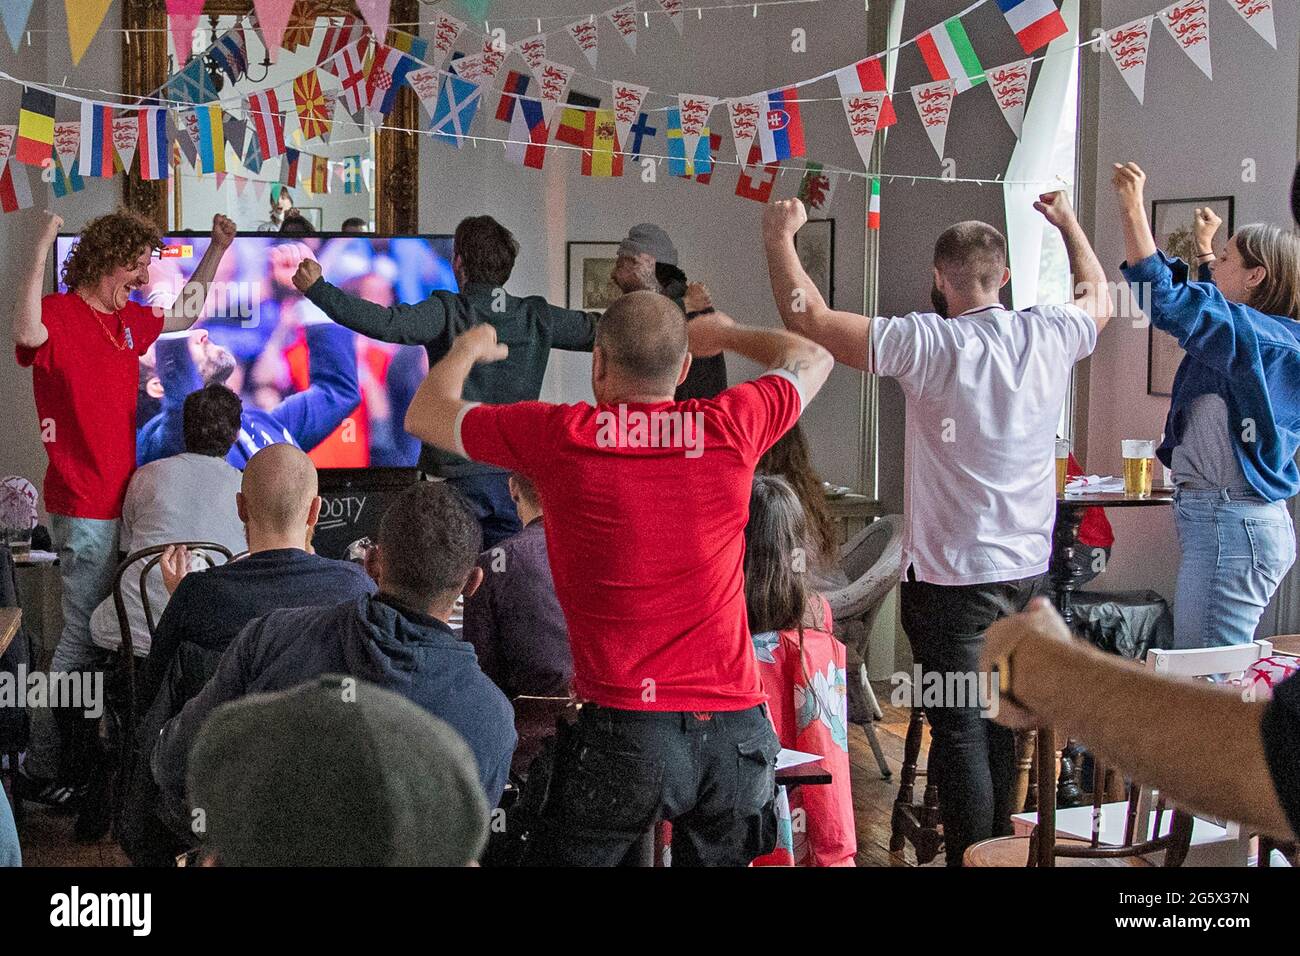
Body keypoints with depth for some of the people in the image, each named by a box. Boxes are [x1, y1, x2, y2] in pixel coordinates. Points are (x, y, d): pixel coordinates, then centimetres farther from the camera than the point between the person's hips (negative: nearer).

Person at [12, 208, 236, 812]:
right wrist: (38, 255, -44)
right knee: (85, 638, -9)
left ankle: (84, 755, 29)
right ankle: (42, 772, 0)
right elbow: (28, 333, -38)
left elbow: (185, 315, 31)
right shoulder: (59, 315, -13)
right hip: (84, 508, -9)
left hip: (120, 499, 9)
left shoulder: (127, 320, 12)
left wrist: (217, 249, 25)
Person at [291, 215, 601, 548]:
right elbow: (595, 330, 11)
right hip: (517, 476, 4)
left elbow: (387, 324, -23)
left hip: (462, 475, -4)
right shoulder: (537, 317, 3)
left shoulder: (447, 312, -10)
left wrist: (317, 290, -17)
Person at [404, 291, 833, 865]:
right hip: (735, 726, 3)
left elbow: (424, 415, 11)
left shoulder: (559, 436, -6)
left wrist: (466, 348, 31)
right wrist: (726, 335, 38)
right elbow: (811, 359, 22)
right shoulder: (731, 427, -1)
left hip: (626, 731, -3)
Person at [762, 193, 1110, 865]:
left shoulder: (928, 344, -17)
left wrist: (779, 237, -3)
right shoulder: (1048, 336, -1)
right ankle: (998, 841, 31)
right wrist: (1068, 223, 36)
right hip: (1029, 568, 6)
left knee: (959, 728, 0)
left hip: (952, 576, -6)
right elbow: (1098, 298, 24)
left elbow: (809, 320, -17)